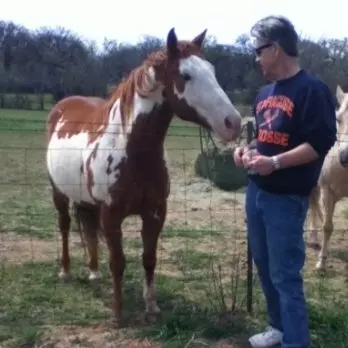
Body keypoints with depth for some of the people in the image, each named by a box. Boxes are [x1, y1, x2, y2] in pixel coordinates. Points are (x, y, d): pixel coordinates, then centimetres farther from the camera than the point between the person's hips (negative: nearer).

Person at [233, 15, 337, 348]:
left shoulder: (312, 89, -13)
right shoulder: (265, 93, 12)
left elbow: (321, 143, -19)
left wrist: (275, 162, -25)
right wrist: (247, 149, 3)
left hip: (287, 198, -8)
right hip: (256, 192, 8)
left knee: (285, 275, -4)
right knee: (264, 266, 18)